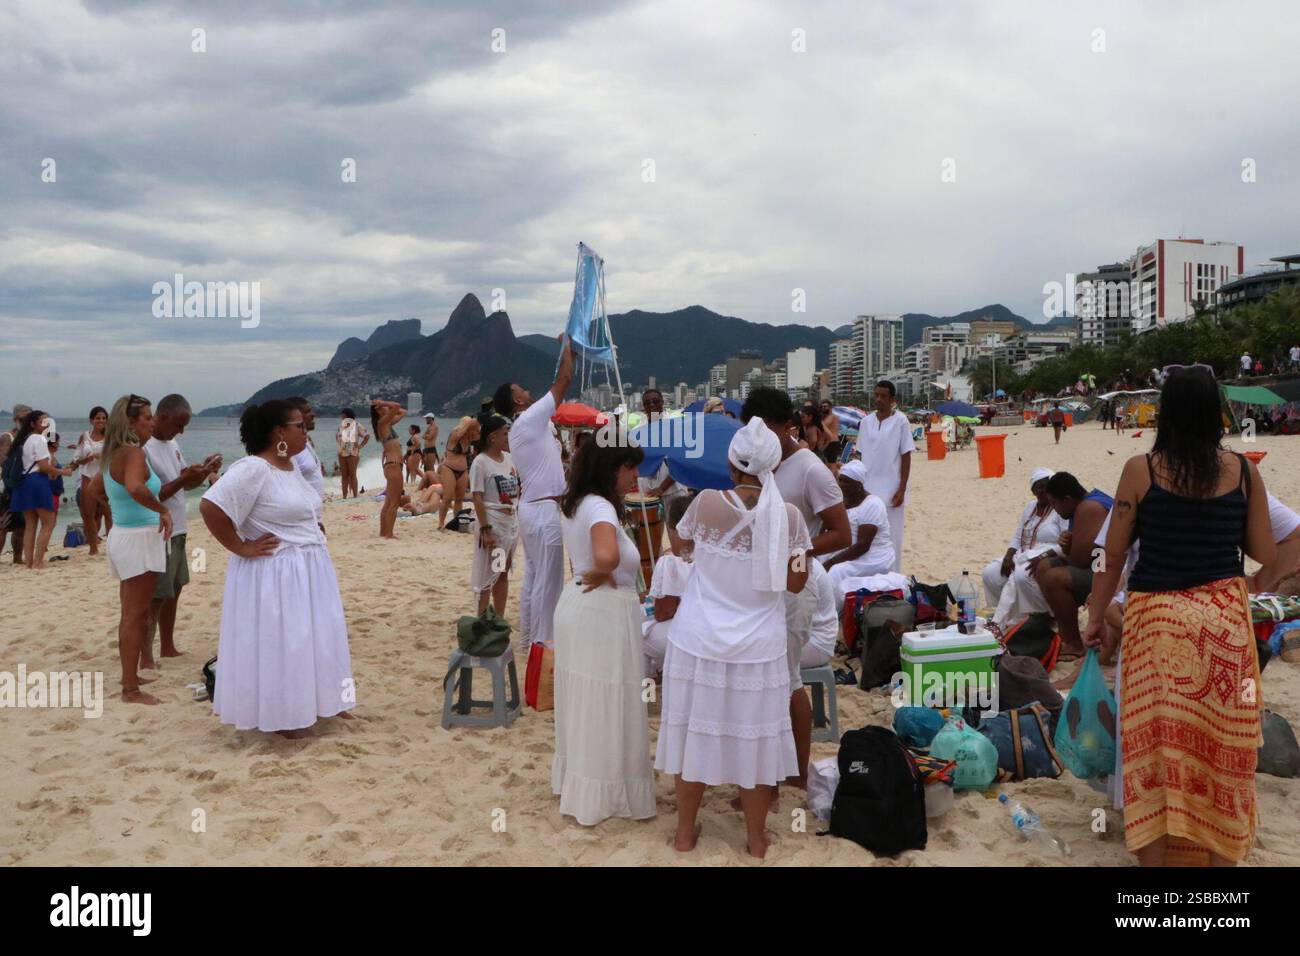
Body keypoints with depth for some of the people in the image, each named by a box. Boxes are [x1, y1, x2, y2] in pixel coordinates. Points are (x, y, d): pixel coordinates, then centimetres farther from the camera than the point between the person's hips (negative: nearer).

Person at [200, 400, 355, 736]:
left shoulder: (289, 466, 9)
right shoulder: (252, 469, -19)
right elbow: (210, 507, -27)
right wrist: (241, 547, -20)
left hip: (308, 570, 9)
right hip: (274, 574, -9)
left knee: (313, 638, 16)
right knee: (277, 643, 1)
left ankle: (314, 702, 30)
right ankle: (279, 716, 14)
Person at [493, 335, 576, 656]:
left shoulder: (520, 428, 14)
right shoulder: (530, 420, -14)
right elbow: (562, 382, -11)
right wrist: (566, 346, 0)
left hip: (531, 508, 10)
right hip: (545, 511, -10)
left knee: (533, 577, 17)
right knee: (548, 581, -4)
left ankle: (528, 639, 25)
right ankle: (542, 643, 2)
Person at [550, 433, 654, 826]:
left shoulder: (575, 503, 8)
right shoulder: (600, 507, -22)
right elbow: (607, 556, -40)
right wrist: (600, 576, -20)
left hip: (576, 604, 9)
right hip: (604, 613, -9)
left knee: (582, 701, 21)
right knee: (605, 707, 4)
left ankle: (572, 778, 36)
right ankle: (599, 796, 16)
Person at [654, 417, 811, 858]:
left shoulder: (707, 503, -12)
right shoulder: (788, 515, -12)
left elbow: (681, 540, 9)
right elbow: (796, 582, -4)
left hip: (699, 641, 0)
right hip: (758, 648, 0)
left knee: (696, 732, 14)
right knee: (753, 738, 14)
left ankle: (685, 831, 29)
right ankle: (756, 837, 28)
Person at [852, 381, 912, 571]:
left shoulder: (900, 421, -6)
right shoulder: (866, 422, 6)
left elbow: (906, 456, -6)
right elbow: (862, 455, 11)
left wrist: (902, 489, -10)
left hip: (891, 489, -4)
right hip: (868, 488, 4)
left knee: (891, 537, 2)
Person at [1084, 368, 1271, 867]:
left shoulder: (1141, 469, -7)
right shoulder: (1242, 469, -1)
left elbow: (1112, 554, -3)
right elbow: (1264, 553, 4)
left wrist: (1096, 616, 9)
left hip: (1157, 619, -2)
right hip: (1224, 617, 2)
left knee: (1154, 742, 6)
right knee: (1222, 745, 12)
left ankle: (1153, 855, 15)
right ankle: (1223, 853, 23)